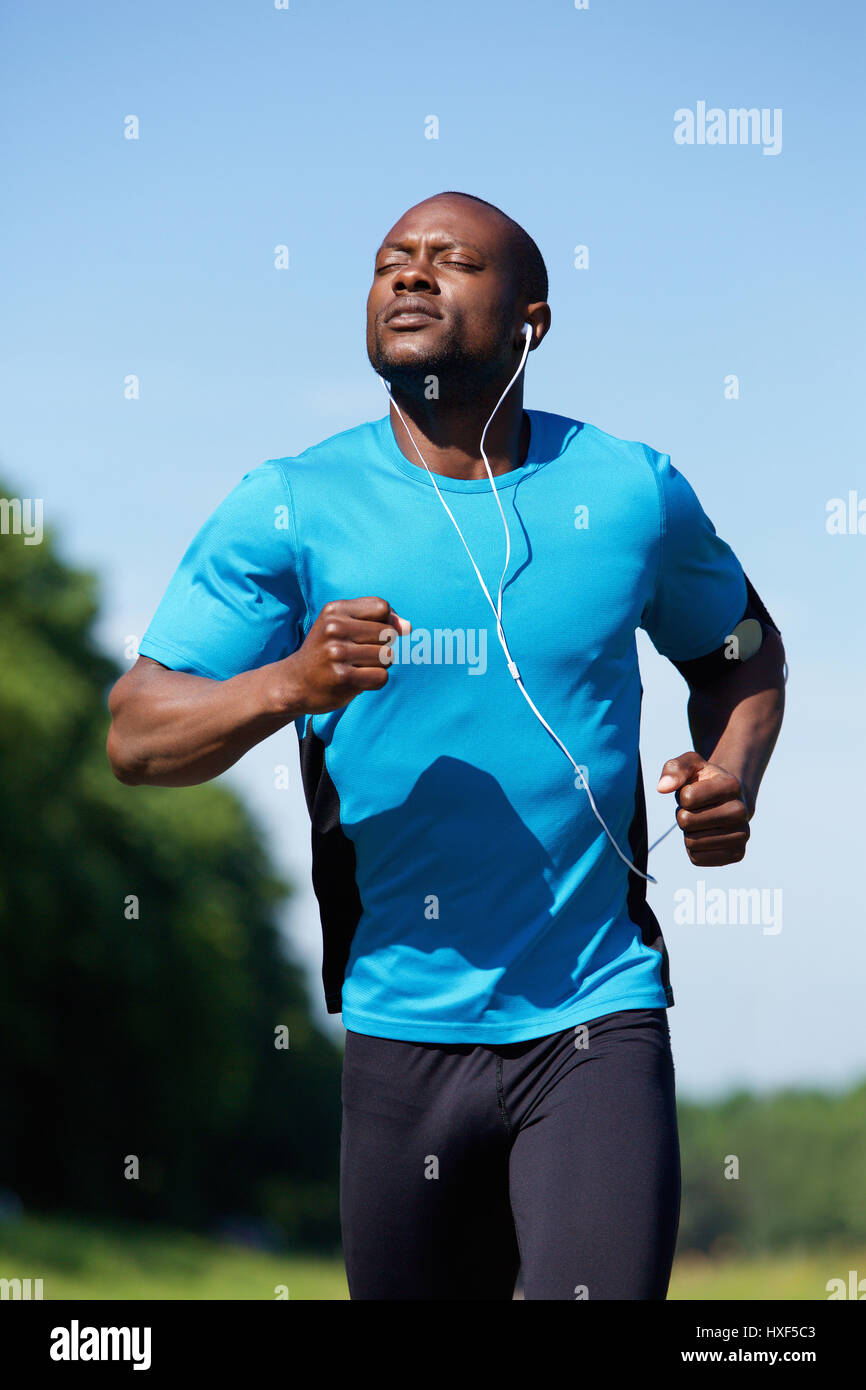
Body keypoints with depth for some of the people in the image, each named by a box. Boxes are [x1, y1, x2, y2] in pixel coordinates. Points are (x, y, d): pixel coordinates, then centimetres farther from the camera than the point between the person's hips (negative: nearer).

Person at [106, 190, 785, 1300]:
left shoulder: (634, 491, 3)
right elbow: (135, 737, -5)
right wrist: (291, 685, -24)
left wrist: (731, 776, 0)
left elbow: (741, 652, 21)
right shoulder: (288, 509, -1)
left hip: (597, 1017, -1)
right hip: (403, 1029, 1)